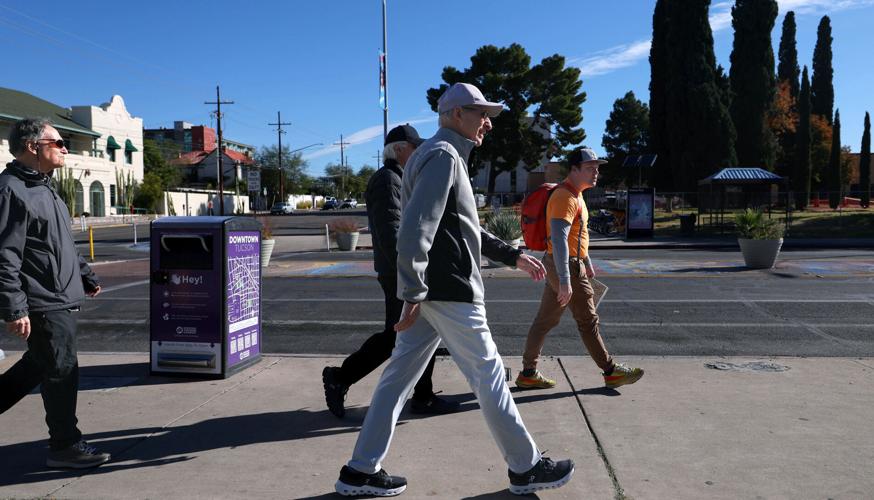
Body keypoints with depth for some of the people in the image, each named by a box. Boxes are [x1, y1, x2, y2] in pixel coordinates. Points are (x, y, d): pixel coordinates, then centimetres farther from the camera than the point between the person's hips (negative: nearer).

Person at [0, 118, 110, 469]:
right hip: (42, 305, -10)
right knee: (62, 372, 0)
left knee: (36, 367, 20)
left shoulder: (43, 188, 16)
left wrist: (85, 276, 26)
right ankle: (65, 446, 13)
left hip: (60, 300, 10)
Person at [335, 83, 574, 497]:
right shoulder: (443, 155, -12)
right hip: (449, 291, -10)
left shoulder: (441, 156, 21)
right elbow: (415, 229, -23)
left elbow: (463, 228, 27)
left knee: (400, 375, 10)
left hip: (431, 291, 10)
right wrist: (412, 295, -25)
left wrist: (512, 256, 25)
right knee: (488, 374, 2)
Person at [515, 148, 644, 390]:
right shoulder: (565, 197, -19)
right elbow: (558, 239, -28)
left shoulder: (575, 195, 15)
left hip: (557, 265, 10)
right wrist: (565, 281, -33)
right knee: (588, 320, 1)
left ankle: (528, 373, 15)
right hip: (566, 267, -10)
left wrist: (587, 262, 31)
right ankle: (611, 372, 14)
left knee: (545, 320, 10)